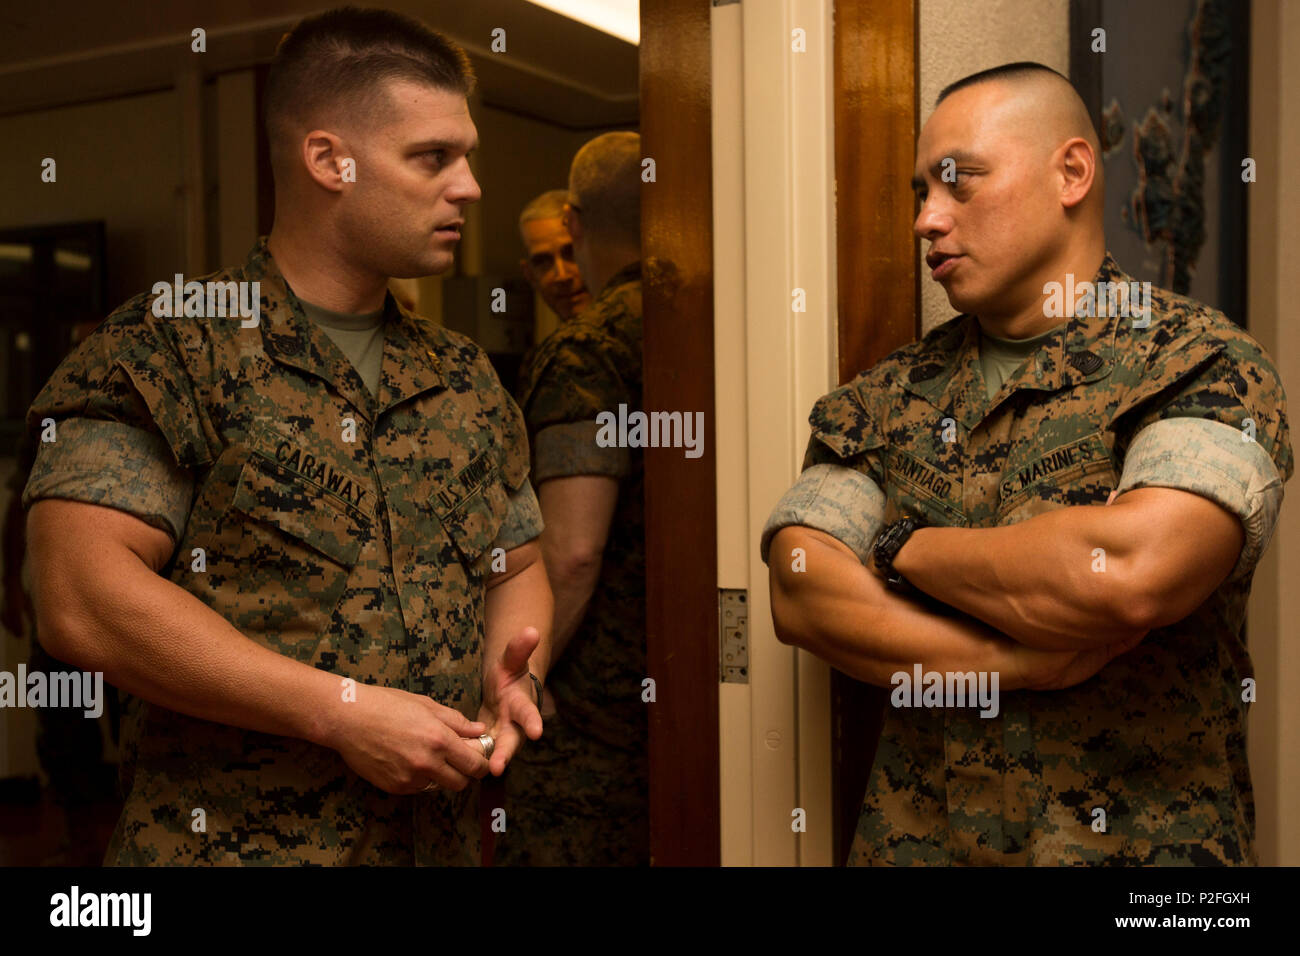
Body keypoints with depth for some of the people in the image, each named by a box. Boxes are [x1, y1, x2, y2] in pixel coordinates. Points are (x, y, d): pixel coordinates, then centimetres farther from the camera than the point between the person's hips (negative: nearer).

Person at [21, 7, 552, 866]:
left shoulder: (467, 378, 9)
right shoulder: (168, 349, -9)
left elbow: (519, 568, 16)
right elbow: (84, 599, -18)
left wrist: (514, 674, -6)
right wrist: (341, 709, -20)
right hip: (229, 837, -5)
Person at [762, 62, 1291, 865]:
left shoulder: (1203, 364, -11)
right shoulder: (890, 397, 2)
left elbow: (1131, 573, -28)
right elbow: (798, 596, -8)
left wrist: (904, 550, -14)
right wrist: (1024, 660, -19)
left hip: (1139, 838, -3)